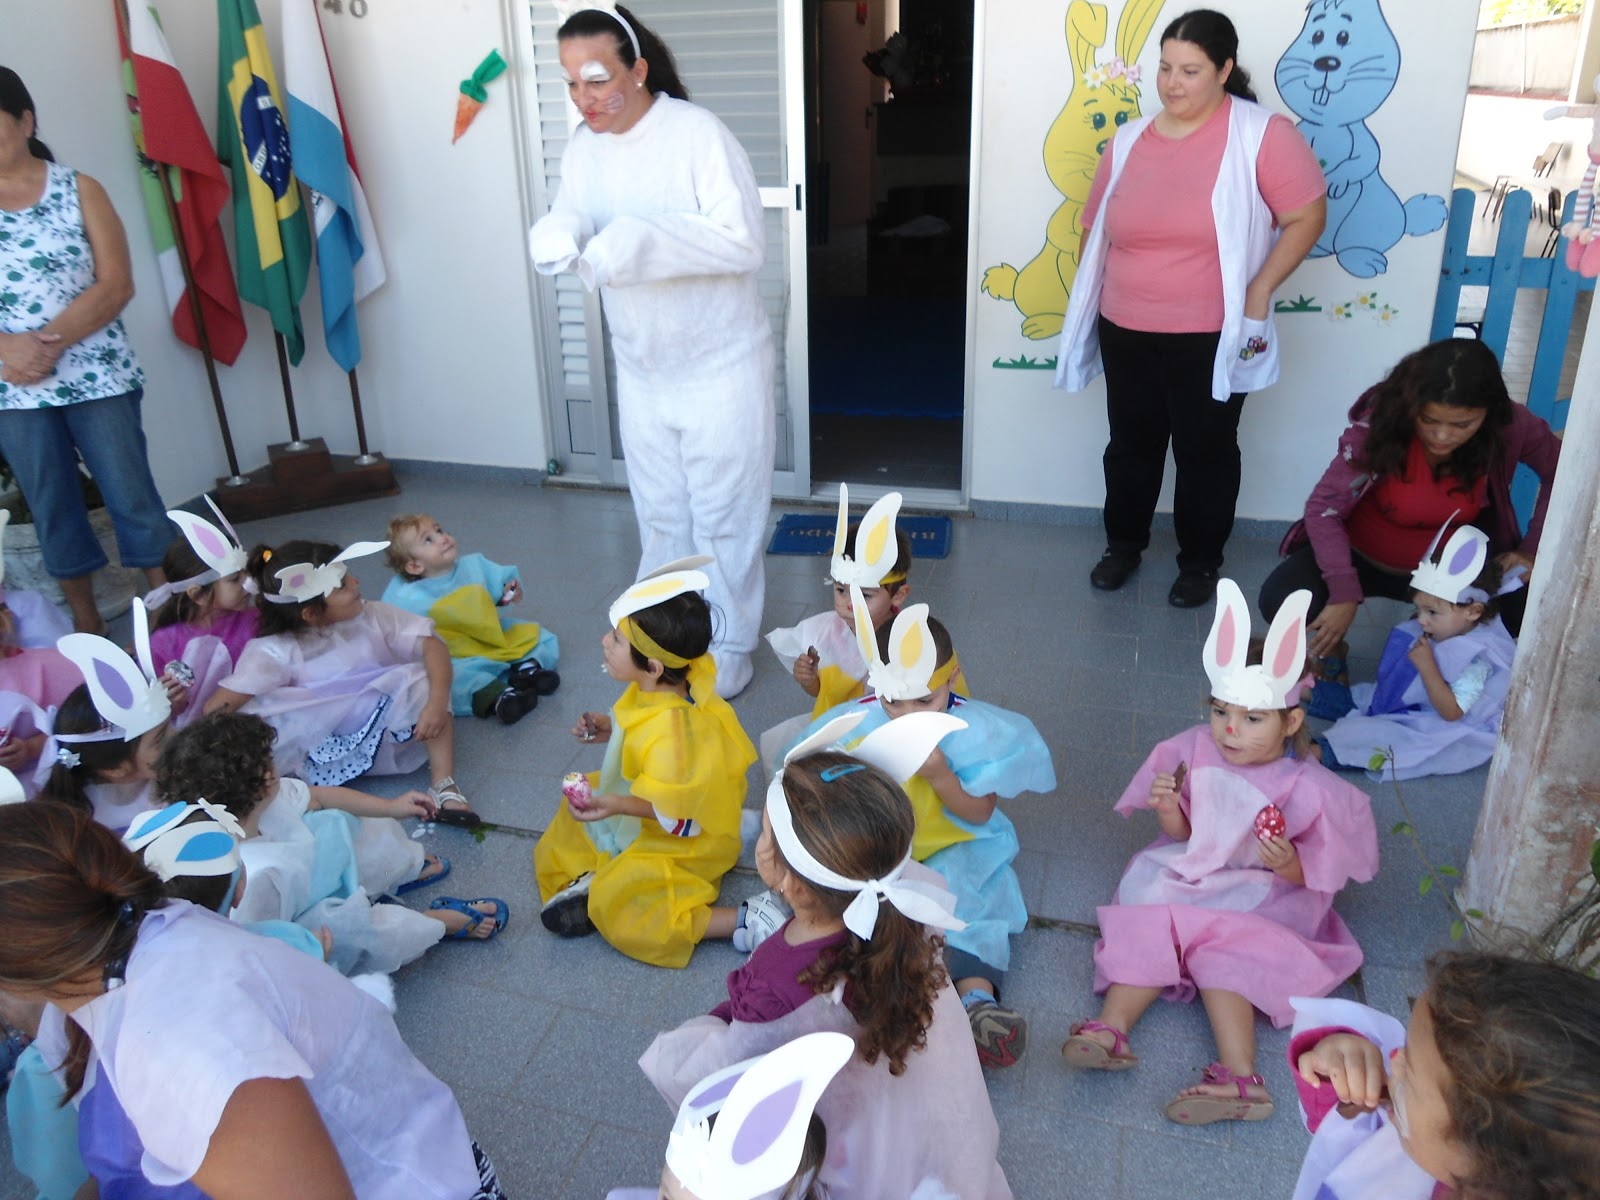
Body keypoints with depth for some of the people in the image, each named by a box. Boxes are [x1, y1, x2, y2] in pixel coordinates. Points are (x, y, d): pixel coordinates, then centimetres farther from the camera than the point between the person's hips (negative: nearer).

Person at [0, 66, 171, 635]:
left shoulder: (79, 190, -1)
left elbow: (116, 284, -9)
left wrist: (51, 343, -18)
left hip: (98, 378, -2)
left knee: (130, 494, 3)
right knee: (52, 508, 10)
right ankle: (86, 620, 23)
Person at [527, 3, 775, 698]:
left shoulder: (697, 134, -19)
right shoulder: (583, 149, 1)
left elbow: (746, 241, -25)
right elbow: (573, 223, 4)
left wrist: (643, 239, -35)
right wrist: (558, 233, -21)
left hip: (720, 366, -6)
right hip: (641, 368, 6)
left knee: (724, 516, 6)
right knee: (660, 516, 18)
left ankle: (728, 653, 22)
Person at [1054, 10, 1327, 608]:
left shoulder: (1262, 135, -10)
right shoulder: (1128, 140, 4)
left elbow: (1307, 216, -8)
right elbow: (1096, 230, 13)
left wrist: (1258, 293, -14)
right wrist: (1087, 304, 14)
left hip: (1211, 337, -4)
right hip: (1125, 332, 4)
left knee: (1206, 452, 10)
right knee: (1131, 444, 17)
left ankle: (1200, 562, 29)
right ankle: (1123, 543, 37)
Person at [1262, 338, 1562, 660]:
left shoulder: (1510, 426, -20)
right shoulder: (1380, 425, -27)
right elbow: (1323, 507, -26)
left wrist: (1531, 549, -9)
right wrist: (1343, 592, -34)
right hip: (1362, 556, -2)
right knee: (1280, 599, -28)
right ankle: (1331, 647, 8)